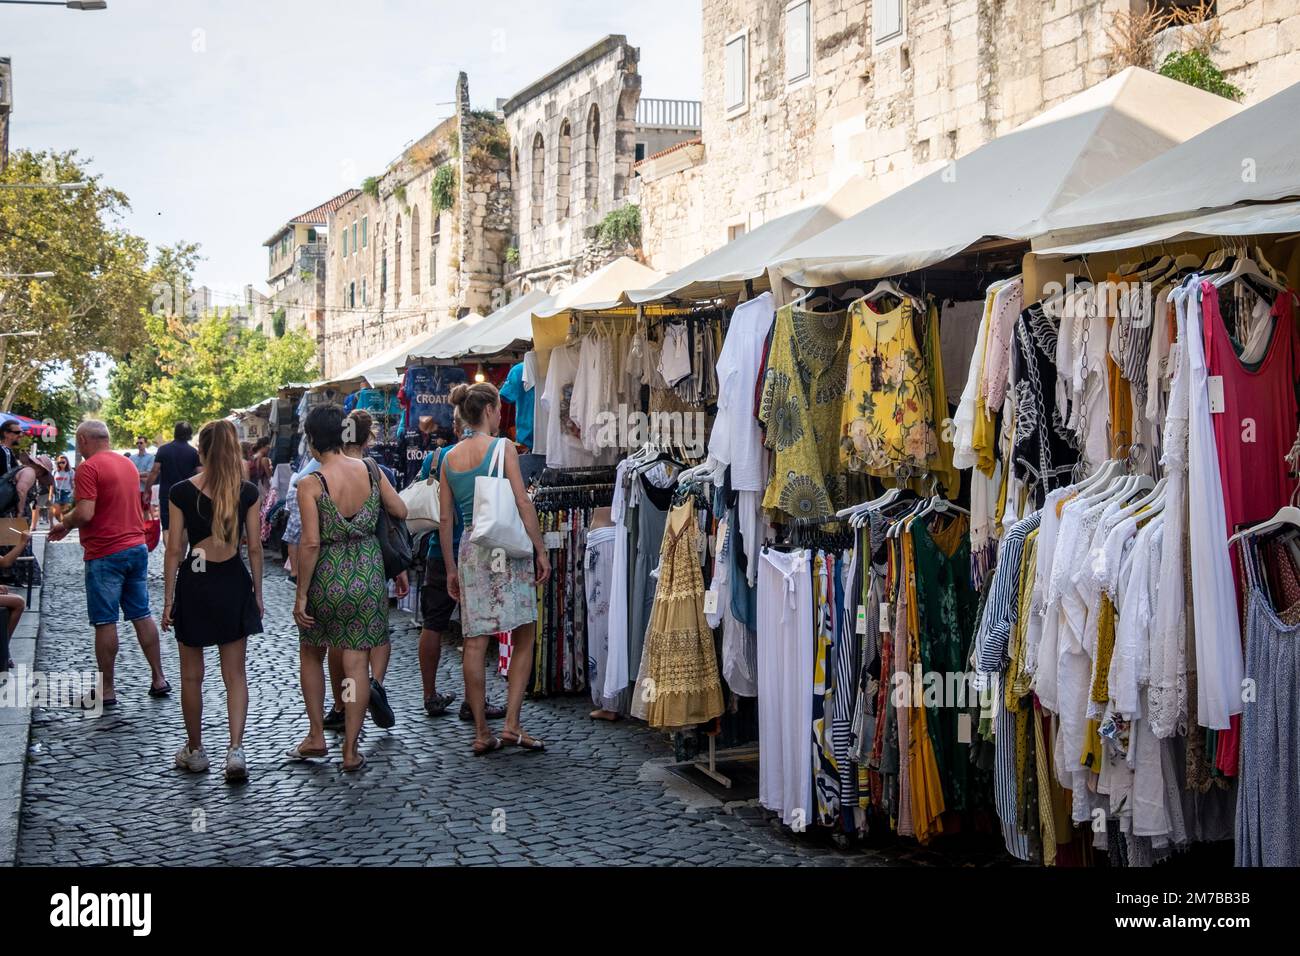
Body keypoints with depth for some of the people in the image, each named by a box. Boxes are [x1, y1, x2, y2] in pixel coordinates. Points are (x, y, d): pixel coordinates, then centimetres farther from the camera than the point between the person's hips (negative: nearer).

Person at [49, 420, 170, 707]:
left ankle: (107, 691, 6)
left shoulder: (89, 468, -13)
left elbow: (85, 513, -22)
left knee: (105, 622, 0)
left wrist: (63, 524, -2)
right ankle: (159, 680, 15)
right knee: (142, 615, 13)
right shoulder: (129, 465, 13)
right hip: (137, 547, 7)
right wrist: (71, 524, 21)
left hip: (105, 554, -7)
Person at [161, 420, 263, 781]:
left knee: (192, 676, 12)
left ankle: (194, 751, 23)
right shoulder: (247, 492, -3)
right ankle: (235, 748, -7)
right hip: (234, 583, 1)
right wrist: (257, 593, 11)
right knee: (235, 673, 7)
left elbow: (174, 550, -5)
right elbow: (255, 548, 1)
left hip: (194, 585, -1)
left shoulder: (181, 491, -7)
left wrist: (168, 599, 2)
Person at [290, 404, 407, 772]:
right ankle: (351, 750, 7)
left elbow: (311, 543, -16)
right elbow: (401, 511, 8)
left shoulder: (310, 484, -14)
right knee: (357, 664, 5)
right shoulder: (371, 472, -3)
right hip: (367, 576, 3)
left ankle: (317, 736, 21)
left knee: (312, 655, 20)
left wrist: (301, 594, -10)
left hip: (327, 577, -2)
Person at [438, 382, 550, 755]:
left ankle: (481, 733, 8)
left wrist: (451, 568, 17)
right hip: (507, 547, -5)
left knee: (475, 643, 4)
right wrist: (541, 551, -4)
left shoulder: (450, 458, 10)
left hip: (470, 549, 5)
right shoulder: (503, 447, -5)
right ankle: (512, 724, -2)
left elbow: (445, 519, 11)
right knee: (524, 638, 4)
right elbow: (523, 503, -10)